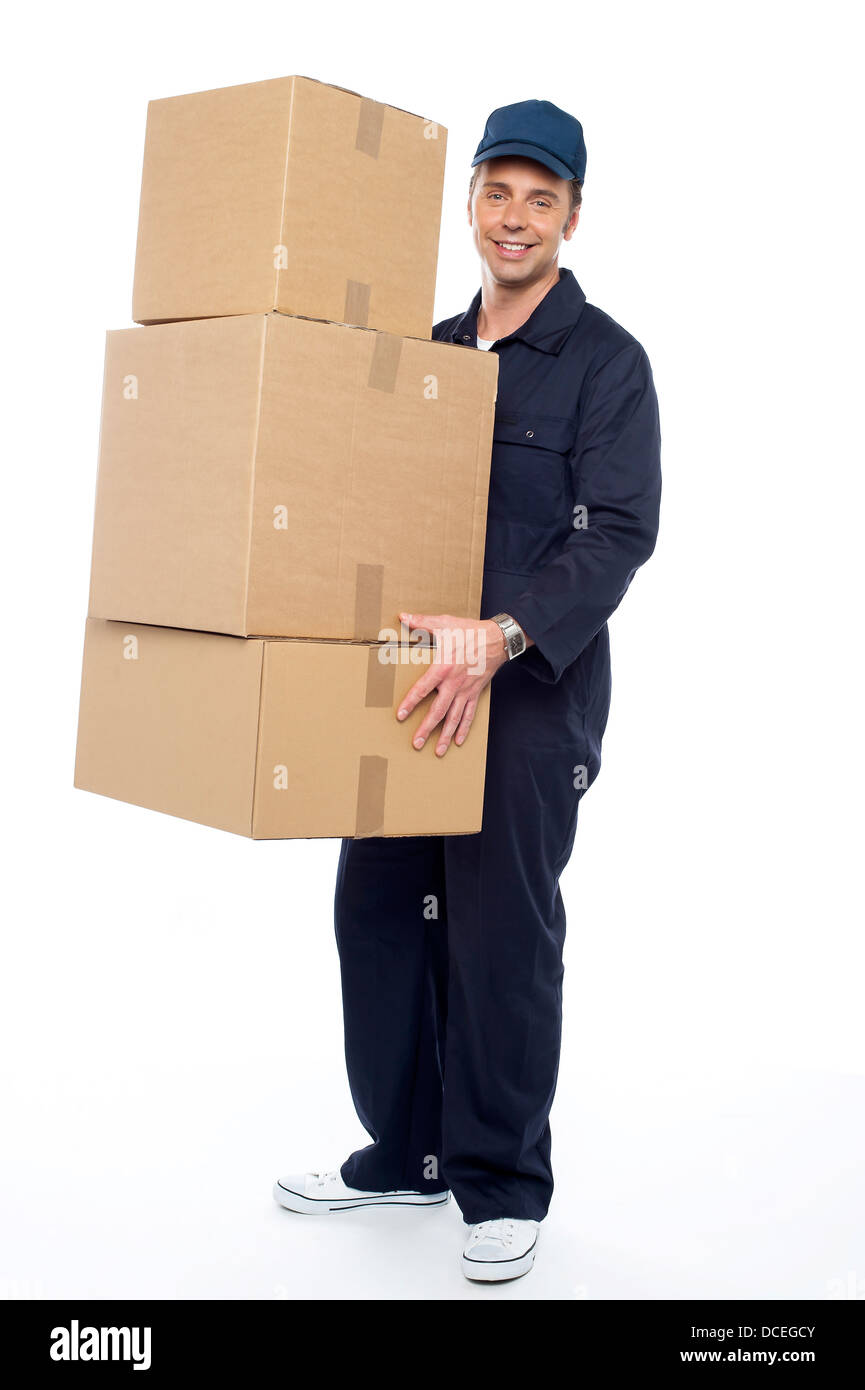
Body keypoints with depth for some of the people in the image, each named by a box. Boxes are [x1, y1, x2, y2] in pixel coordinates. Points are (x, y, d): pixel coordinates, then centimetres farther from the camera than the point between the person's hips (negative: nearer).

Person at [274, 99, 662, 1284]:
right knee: (378, 910, 9)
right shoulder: (430, 351, 15)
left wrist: (499, 639, -27)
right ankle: (402, 1155, 26)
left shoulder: (606, 361, -4)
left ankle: (505, 1188, 15)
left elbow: (617, 534, -15)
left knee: (501, 936, -2)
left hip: (531, 692, -6)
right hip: (415, 679, 7)